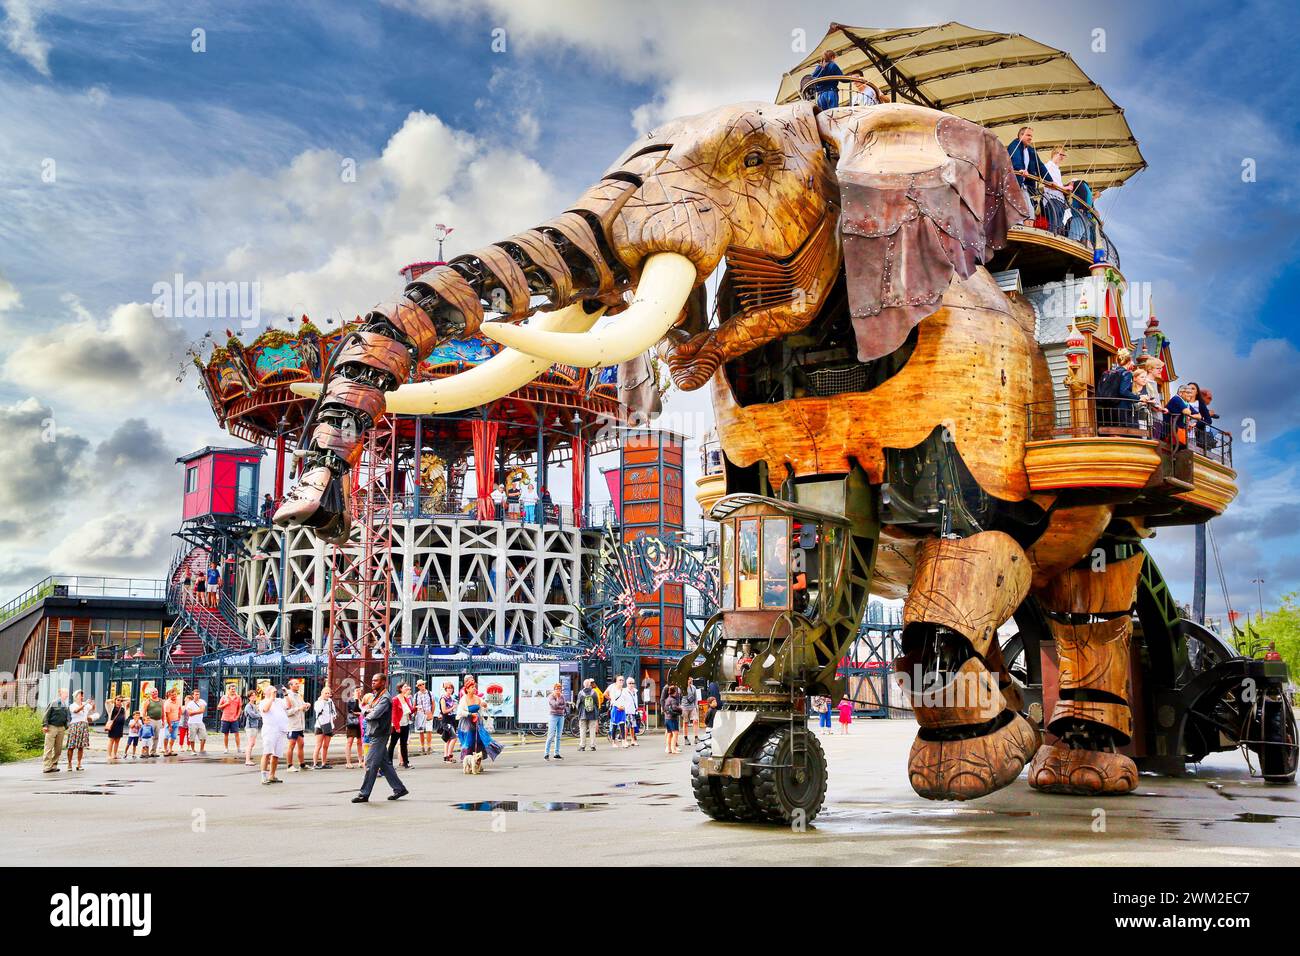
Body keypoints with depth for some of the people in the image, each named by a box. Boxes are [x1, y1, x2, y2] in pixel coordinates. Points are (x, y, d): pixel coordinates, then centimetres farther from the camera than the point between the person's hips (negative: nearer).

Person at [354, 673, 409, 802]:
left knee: (371, 764, -8)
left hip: (379, 734, -10)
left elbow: (375, 714, -23)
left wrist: (367, 715, -3)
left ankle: (364, 794, -5)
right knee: (384, 763, 12)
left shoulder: (385, 698, -13)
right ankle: (399, 789, 17)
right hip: (375, 734, 10)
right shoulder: (377, 696, 19)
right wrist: (368, 711, -4)